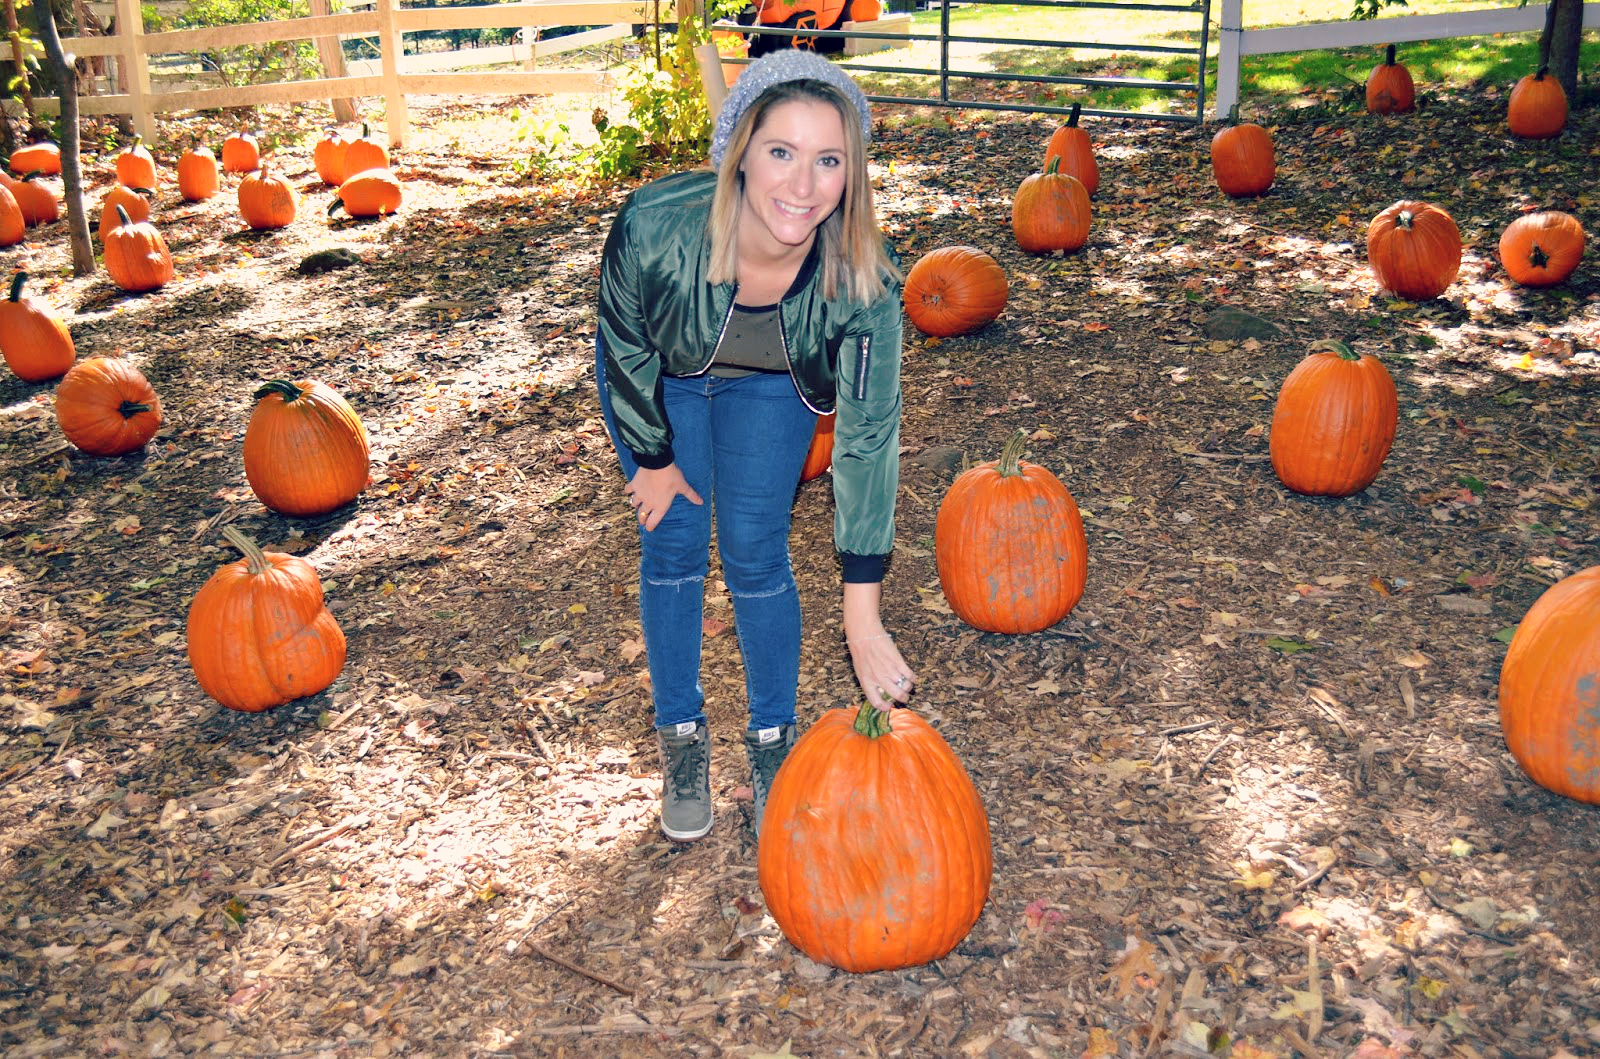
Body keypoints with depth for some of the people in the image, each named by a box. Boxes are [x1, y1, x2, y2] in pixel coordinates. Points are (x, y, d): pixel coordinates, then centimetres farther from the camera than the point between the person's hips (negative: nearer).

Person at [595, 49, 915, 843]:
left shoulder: (864, 278, -36)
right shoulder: (655, 226, -40)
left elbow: (868, 436, -30)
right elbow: (626, 348, -19)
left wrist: (862, 620, -30)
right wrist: (654, 459, -5)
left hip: (771, 385, 0)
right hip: (658, 376, 0)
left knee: (756, 556, -1)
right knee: (672, 547, 3)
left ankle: (771, 740, 23)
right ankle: (681, 737, 24)